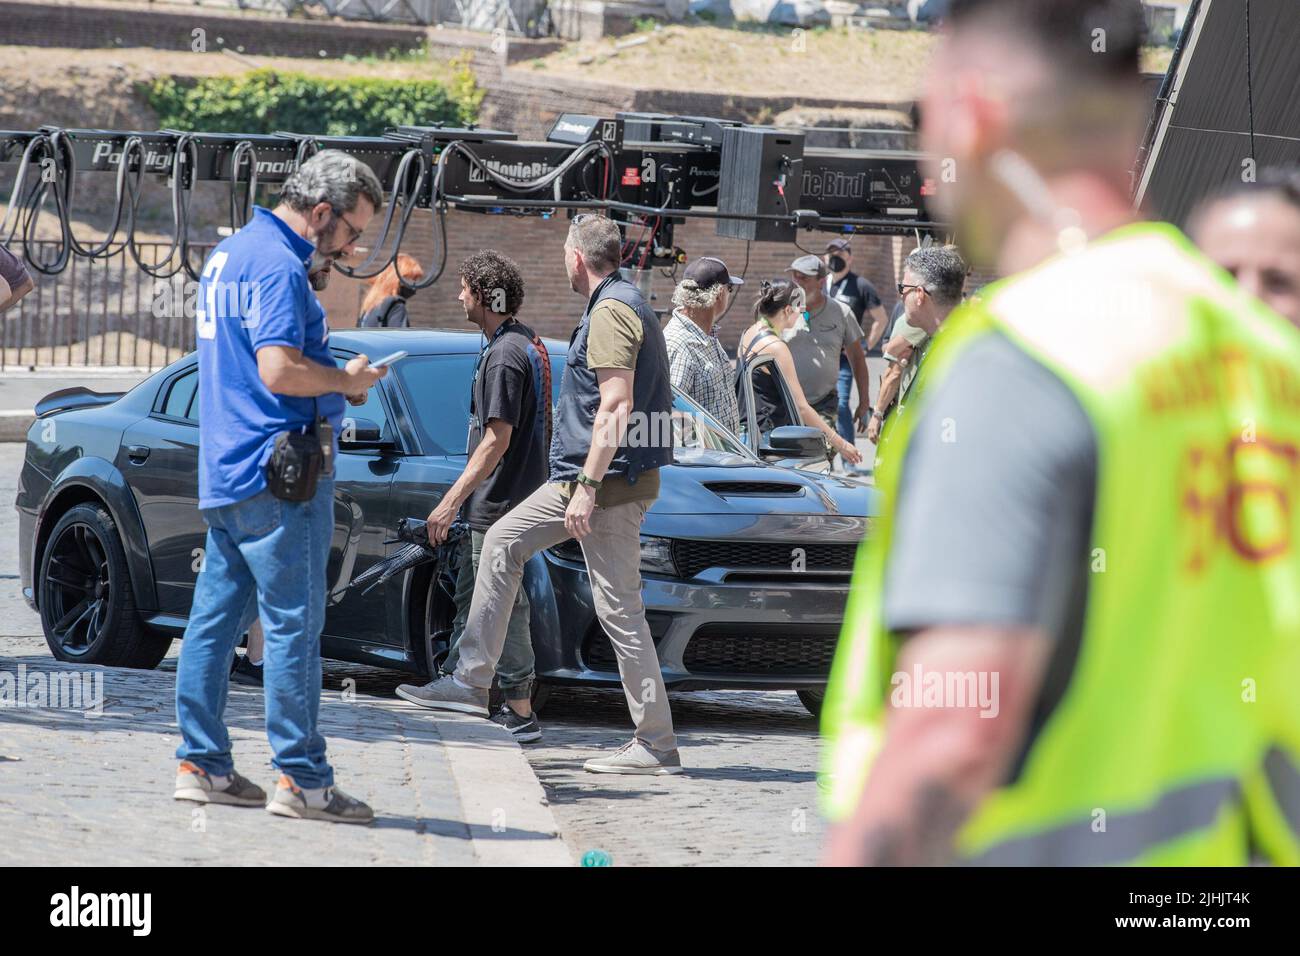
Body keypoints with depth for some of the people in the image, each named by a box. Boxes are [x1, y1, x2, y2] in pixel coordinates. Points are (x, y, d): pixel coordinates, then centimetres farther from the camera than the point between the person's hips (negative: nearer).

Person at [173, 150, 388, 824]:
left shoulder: (229, 254, 18)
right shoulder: (278, 266, -15)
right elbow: (280, 369, -24)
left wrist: (333, 381, 16)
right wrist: (347, 381, -8)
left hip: (223, 468, 10)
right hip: (279, 472, -10)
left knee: (216, 617, 10)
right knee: (293, 624, -7)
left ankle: (201, 762, 13)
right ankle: (302, 779, -6)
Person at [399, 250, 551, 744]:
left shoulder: (505, 355, -19)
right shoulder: (527, 344, 13)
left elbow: (496, 442, -23)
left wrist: (451, 501, -22)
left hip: (500, 501, -10)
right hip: (495, 503, 10)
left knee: (502, 605, -6)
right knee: (471, 596, 19)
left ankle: (520, 712, -4)